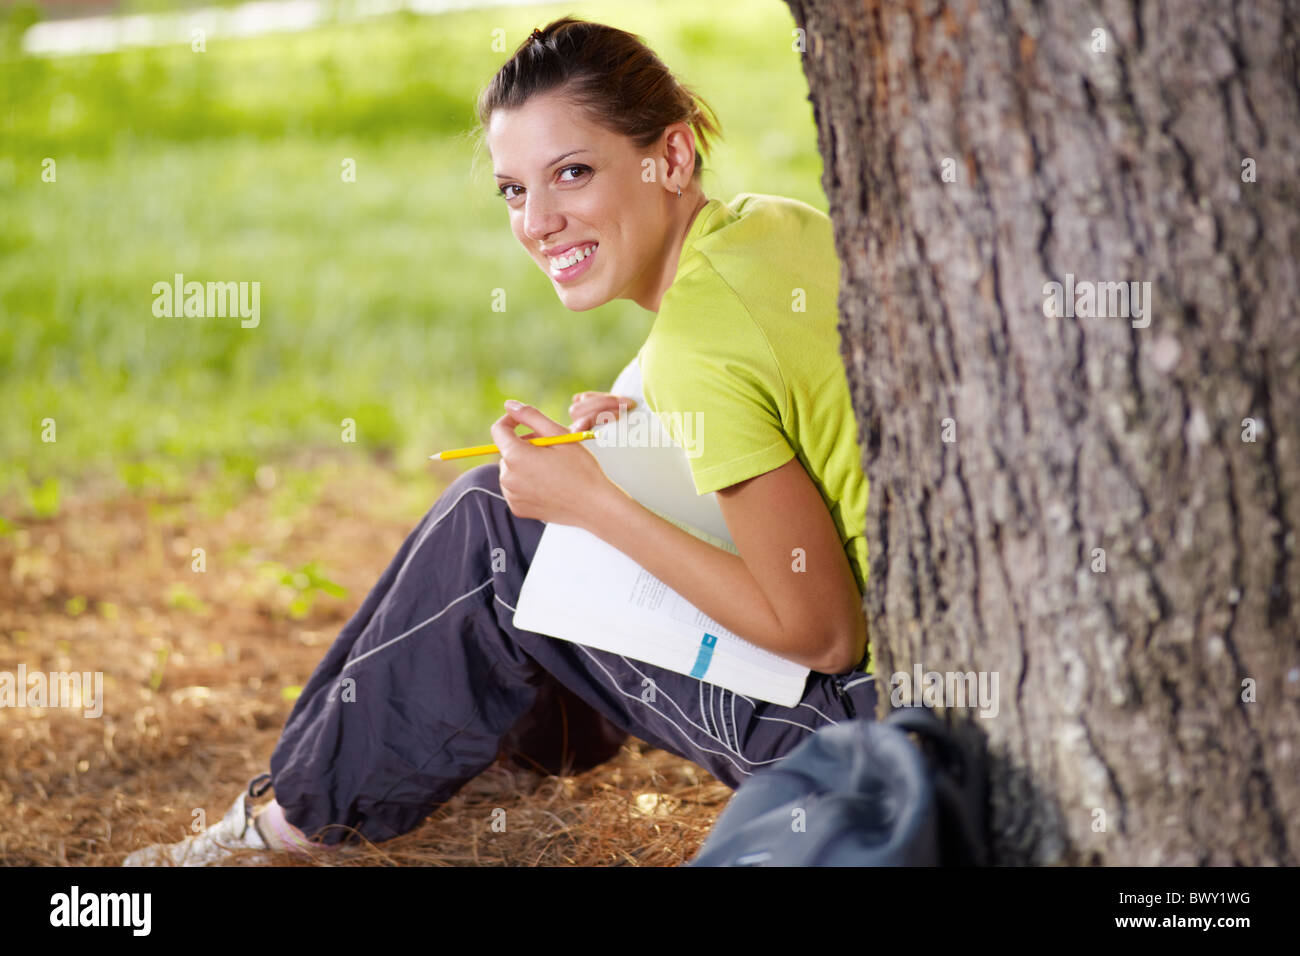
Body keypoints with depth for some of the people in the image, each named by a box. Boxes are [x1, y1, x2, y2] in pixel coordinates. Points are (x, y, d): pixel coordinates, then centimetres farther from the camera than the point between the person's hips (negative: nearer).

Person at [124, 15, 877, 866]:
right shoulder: (776, 224, 4)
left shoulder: (698, 347, -22)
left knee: (495, 521, 0)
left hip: (865, 711, -8)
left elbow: (821, 633, -21)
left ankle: (308, 812, 16)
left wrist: (594, 503, -14)